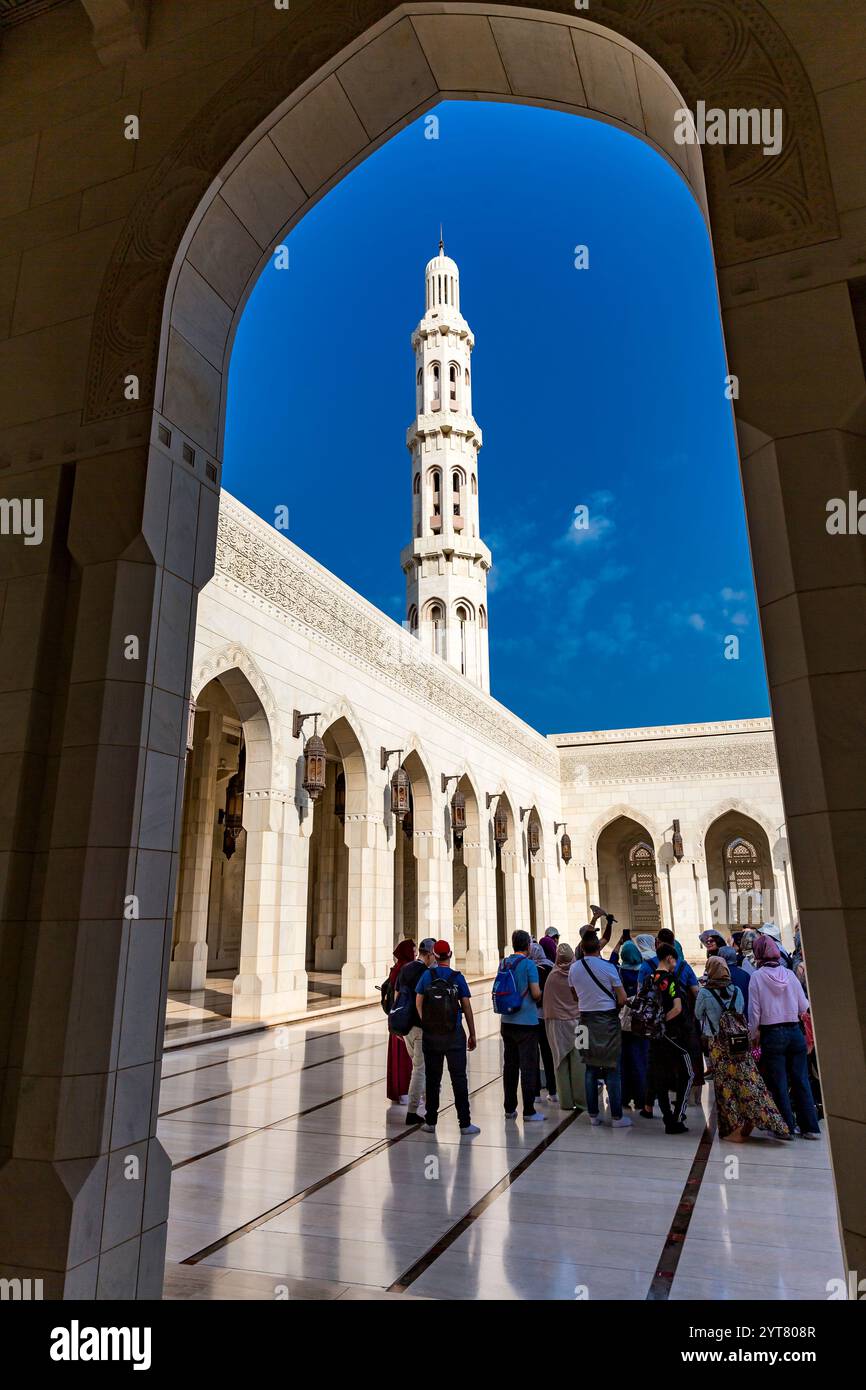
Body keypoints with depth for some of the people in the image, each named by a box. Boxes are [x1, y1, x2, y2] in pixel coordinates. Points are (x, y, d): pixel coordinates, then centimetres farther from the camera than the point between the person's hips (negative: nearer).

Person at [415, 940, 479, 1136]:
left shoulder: (427, 975, -1)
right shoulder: (458, 977, -4)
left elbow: (418, 1003, -1)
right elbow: (466, 1007, -3)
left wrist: (426, 1025, 11)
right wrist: (472, 1034, 4)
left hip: (431, 1034, 2)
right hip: (454, 1035, -1)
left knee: (432, 1079, 10)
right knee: (459, 1078, 3)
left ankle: (431, 1122, 16)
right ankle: (465, 1123, 4)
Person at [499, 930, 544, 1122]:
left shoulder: (504, 963, 7)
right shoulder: (529, 964, -12)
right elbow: (536, 993, -15)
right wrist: (540, 994, 6)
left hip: (507, 1021, 6)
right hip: (526, 1021, -6)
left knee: (510, 1066, 12)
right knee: (528, 1067, 1)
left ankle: (509, 1108, 19)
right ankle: (528, 1112, 4)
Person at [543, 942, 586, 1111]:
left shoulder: (552, 976, -7)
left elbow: (546, 1001, 3)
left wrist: (548, 1020, 17)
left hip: (557, 1023, 0)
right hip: (577, 1022, 0)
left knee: (561, 1063, 7)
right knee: (578, 1063, 5)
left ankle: (565, 1101, 11)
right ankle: (581, 1101, 8)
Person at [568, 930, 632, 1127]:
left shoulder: (574, 968, 0)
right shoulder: (608, 967, -12)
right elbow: (622, 998, -9)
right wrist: (615, 1009, 8)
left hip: (586, 1020, 4)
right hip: (608, 1020, -4)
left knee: (591, 1069, 12)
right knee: (612, 1070, 3)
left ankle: (593, 1115, 17)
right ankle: (616, 1116, 7)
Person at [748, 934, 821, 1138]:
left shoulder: (757, 976, -9)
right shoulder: (789, 973, -2)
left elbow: (754, 1010, -8)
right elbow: (804, 1006, 1)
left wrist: (754, 1034, 5)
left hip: (772, 1035, -3)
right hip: (795, 1031, 3)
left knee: (779, 1083, 7)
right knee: (801, 1080, 11)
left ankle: (788, 1127, 10)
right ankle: (811, 1127, 13)